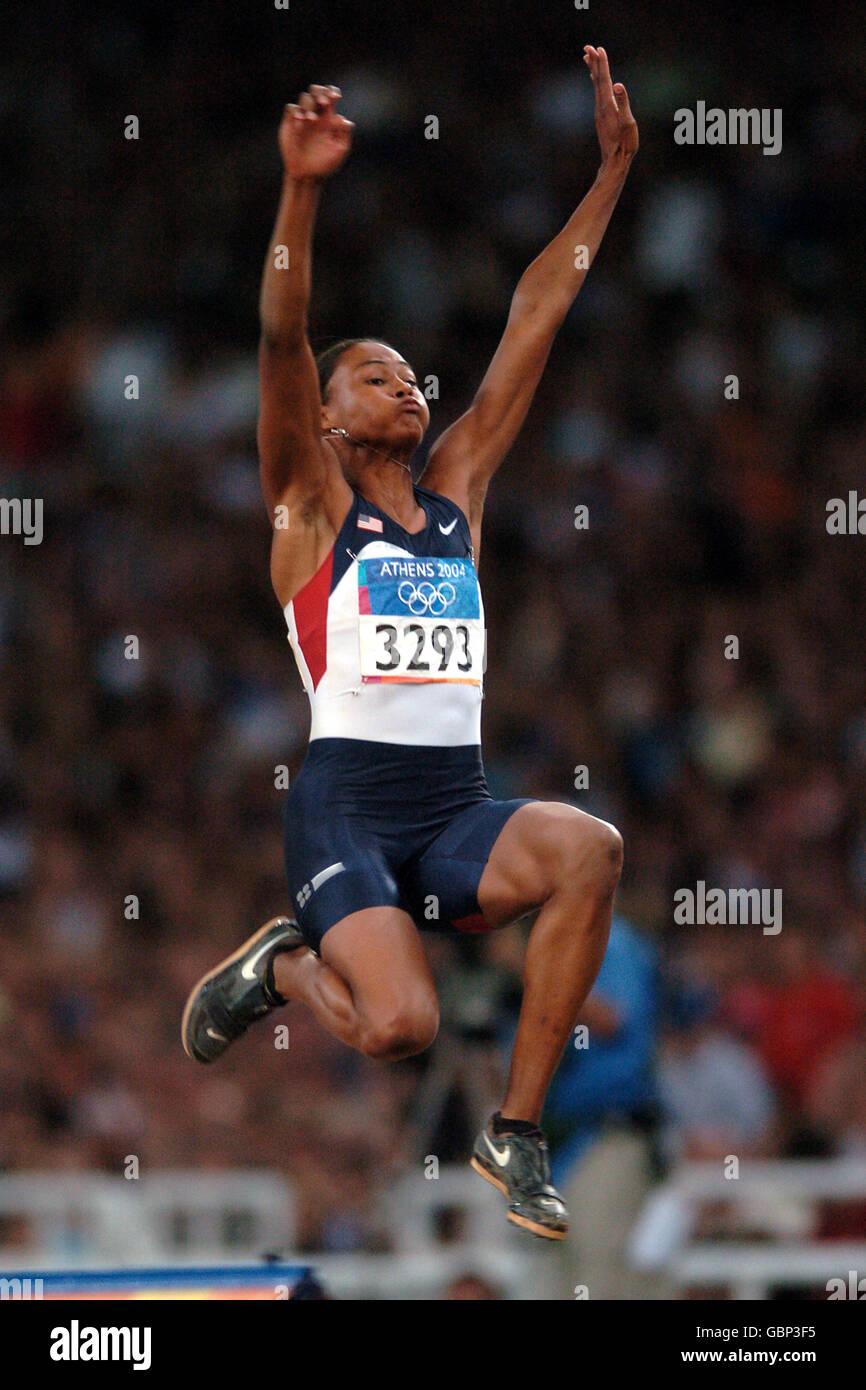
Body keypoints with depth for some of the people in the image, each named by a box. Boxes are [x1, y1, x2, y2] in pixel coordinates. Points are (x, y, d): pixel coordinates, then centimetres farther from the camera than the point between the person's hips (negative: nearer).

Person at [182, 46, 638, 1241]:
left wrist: (611, 173, 12)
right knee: (400, 1026, -26)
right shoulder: (312, 503, 5)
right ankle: (279, 966, 14)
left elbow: (534, 323, 14)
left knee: (589, 850, -28)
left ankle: (516, 1131, -16)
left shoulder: (459, 490, 17)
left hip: (457, 805, 5)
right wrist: (300, 192, -26)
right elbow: (281, 341, -11)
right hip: (348, 800, -5)